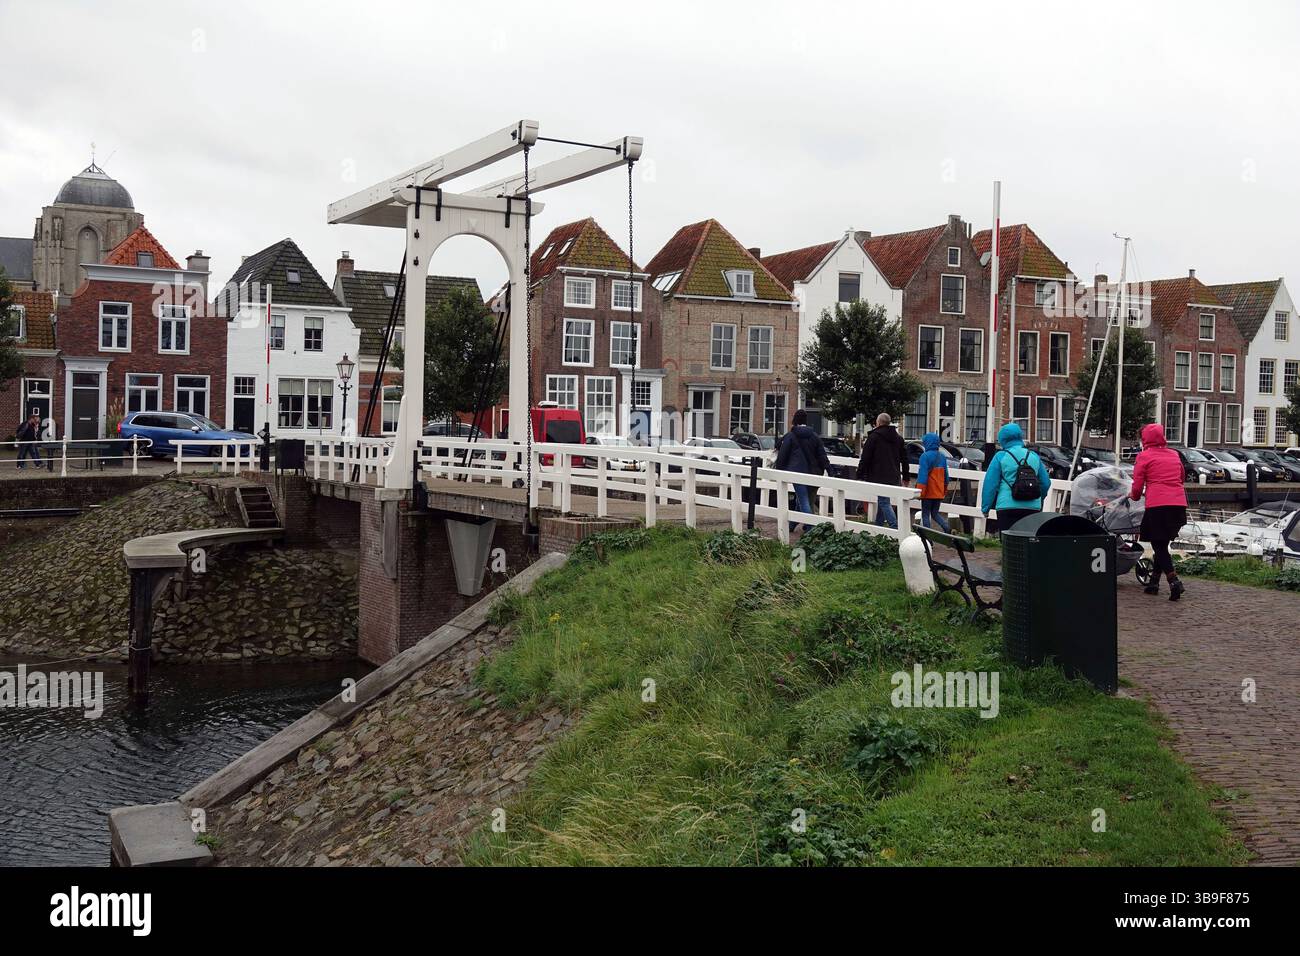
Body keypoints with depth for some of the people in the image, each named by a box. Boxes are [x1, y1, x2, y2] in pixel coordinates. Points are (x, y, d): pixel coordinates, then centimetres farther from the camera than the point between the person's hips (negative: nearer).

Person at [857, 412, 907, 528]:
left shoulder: (873, 437, -6)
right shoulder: (898, 438, 15)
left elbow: (865, 458, -8)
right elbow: (904, 459, 19)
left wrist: (860, 476, -4)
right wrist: (905, 477, 25)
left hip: (879, 477, -7)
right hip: (894, 478, 7)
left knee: (884, 502, -9)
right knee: (883, 501, 19)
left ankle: (895, 528, -20)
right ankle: (878, 525, 26)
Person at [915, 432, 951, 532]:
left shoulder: (925, 456, -14)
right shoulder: (942, 456, 8)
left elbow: (922, 475, -18)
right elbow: (945, 475, 14)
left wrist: (920, 491, -15)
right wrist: (945, 490, 23)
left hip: (929, 492, -6)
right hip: (939, 493, 6)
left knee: (925, 515, 5)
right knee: (935, 513, 16)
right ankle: (947, 528, -5)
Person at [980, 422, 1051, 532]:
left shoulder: (1000, 457, -1)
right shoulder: (1034, 456, 11)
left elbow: (990, 484, -3)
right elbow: (1046, 483, 16)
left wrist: (985, 507, 4)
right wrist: (1038, 499, 34)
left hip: (1007, 507, -4)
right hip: (1033, 508, 4)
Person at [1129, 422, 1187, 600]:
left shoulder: (1144, 456, 2)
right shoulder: (1174, 454, 19)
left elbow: (1137, 487, 1)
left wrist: (1134, 496, 24)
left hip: (1158, 505, -6)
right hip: (1179, 503, 6)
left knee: (1159, 545, -3)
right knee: (1162, 544, 17)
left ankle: (1174, 581, -18)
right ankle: (1154, 582, 22)